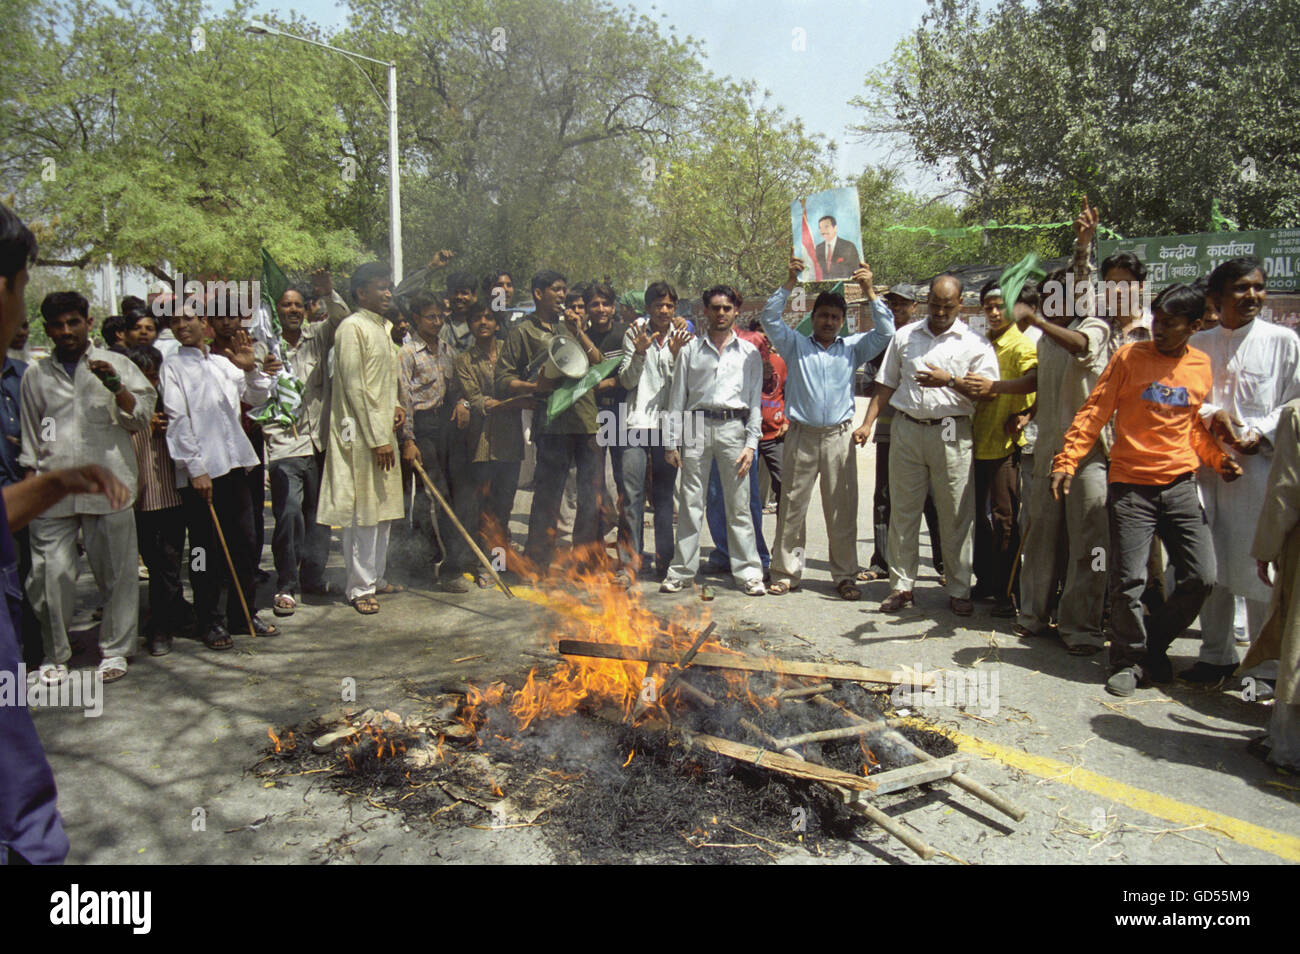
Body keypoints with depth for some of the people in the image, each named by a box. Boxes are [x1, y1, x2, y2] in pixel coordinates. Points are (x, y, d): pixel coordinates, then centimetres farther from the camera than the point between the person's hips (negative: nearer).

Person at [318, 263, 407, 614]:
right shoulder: (352, 327, -11)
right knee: (362, 511, -4)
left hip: (382, 430, 9)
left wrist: (395, 407, 6)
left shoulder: (381, 328, 17)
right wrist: (377, 438, -17)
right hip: (361, 434, -9)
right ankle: (360, 587, 5)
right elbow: (354, 387, -16)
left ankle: (376, 578, 25)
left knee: (384, 508, 14)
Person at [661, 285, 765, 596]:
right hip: (696, 427, 0)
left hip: (733, 427, 0)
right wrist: (672, 442, 4)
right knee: (690, 503, 2)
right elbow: (677, 398, 10)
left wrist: (751, 444, 0)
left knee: (739, 505, 0)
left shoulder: (749, 353, 11)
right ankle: (681, 570, 10)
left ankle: (748, 571, 7)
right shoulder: (690, 351, 11)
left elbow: (756, 400, 9)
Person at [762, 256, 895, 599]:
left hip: (839, 437, 1)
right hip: (801, 435, 0)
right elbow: (770, 319, 2)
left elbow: (885, 332, 5)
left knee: (842, 509, 2)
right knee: (792, 506, 1)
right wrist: (789, 284, -8)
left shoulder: (852, 348, 14)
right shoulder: (796, 345, 12)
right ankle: (786, 573, 10)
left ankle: (845, 575, 10)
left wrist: (869, 291, -3)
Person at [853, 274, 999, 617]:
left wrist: (950, 380, -16)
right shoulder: (905, 336, 13)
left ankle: (959, 591, 11)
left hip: (951, 434, -2)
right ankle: (901, 585, 14)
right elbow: (886, 384, 15)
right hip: (906, 430, 2)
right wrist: (867, 423, 7)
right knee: (903, 511, 5)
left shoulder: (975, 343, 5)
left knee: (957, 515, 0)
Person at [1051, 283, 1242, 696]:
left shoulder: (1202, 367, 8)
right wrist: (1067, 460, -14)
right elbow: (1094, 413, -4)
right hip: (1130, 485, -3)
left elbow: (1197, 427, 18)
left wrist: (1219, 459, 0)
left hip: (1180, 486, 3)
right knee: (1128, 581, -3)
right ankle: (1129, 661, 17)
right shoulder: (1129, 357, -2)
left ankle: (1155, 642, 23)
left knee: (1201, 577, 0)